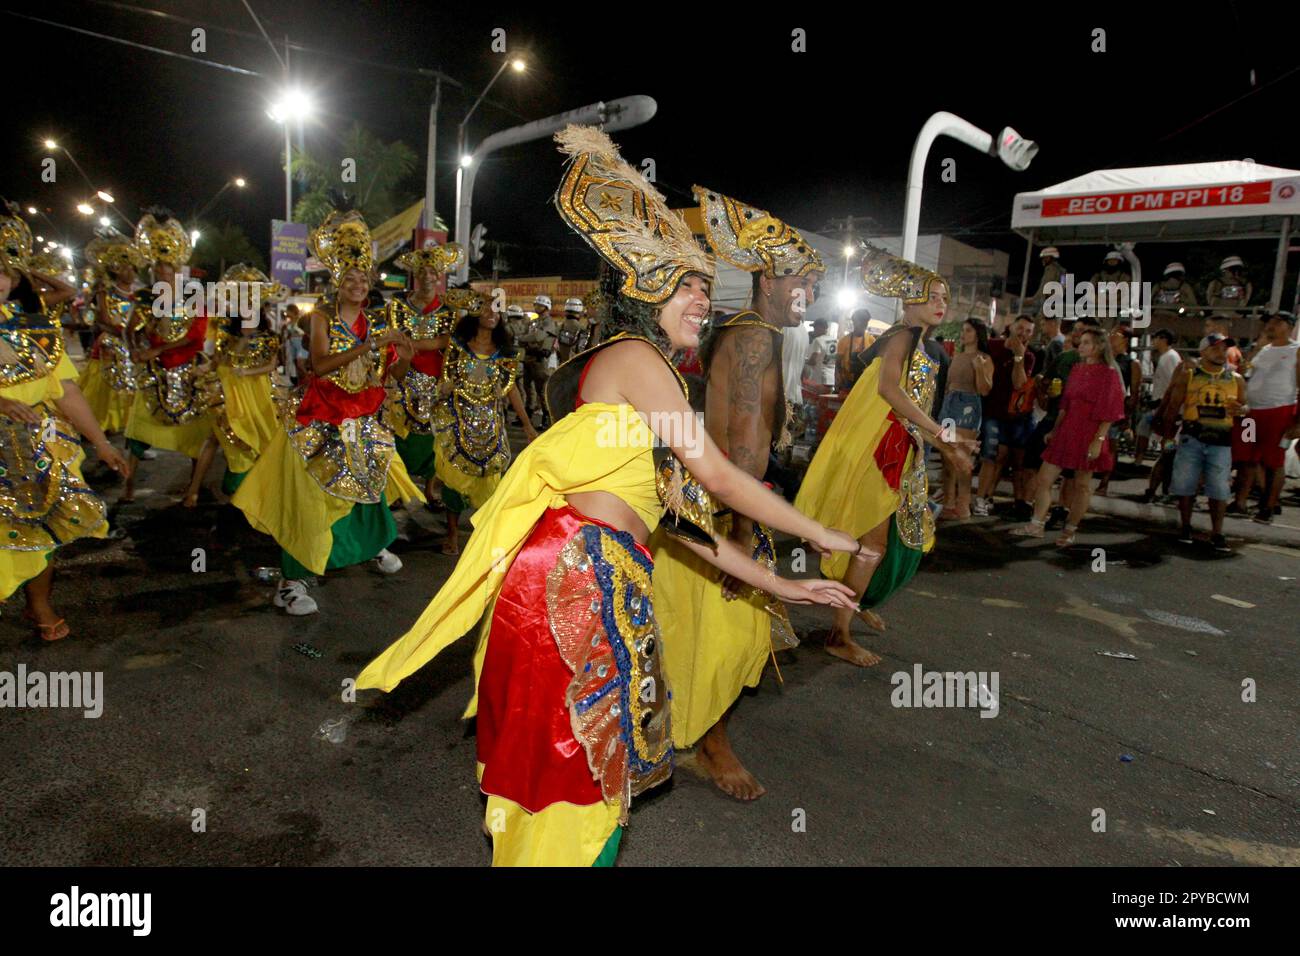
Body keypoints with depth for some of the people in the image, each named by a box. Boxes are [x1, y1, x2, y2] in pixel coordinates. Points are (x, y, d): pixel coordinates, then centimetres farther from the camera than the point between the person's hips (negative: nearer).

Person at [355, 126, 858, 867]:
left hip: (601, 582, 9)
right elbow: (718, 475, -11)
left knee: (591, 757, 19)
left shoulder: (645, 373, 21)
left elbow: (681, 514, 18)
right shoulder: (635, 356, -7)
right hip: (578, 575, -9)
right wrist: (819, 535, 2)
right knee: (574, 763, 4)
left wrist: (778, 584, 18)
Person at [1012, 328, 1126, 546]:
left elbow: (1109, 412, -10)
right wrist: (1054, 429, 15)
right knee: (1044, 479, 1)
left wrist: (1099, 440, -15)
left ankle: (1070, 530, 15)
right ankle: (1036, 525, 7)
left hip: (1088, 435, -6)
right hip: (1066, 431, 6)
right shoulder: (1076, 369, 12)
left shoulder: (1108, 373, -6)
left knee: (1082, 484, 5)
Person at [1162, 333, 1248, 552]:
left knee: (1219, 489, 0)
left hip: (1221, 442, 2)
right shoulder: (1188, 375, 3)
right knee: (1185, 485, 3)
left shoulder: (1236, 380, 10)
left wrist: (1240, 409, -10)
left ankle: (1216, 534, 7)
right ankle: (1186, 528, 18)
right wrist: (1167, 433, -1)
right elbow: (1173, 406, 2)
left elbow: (1245, 405, 14)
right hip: (1191, 439, -1)